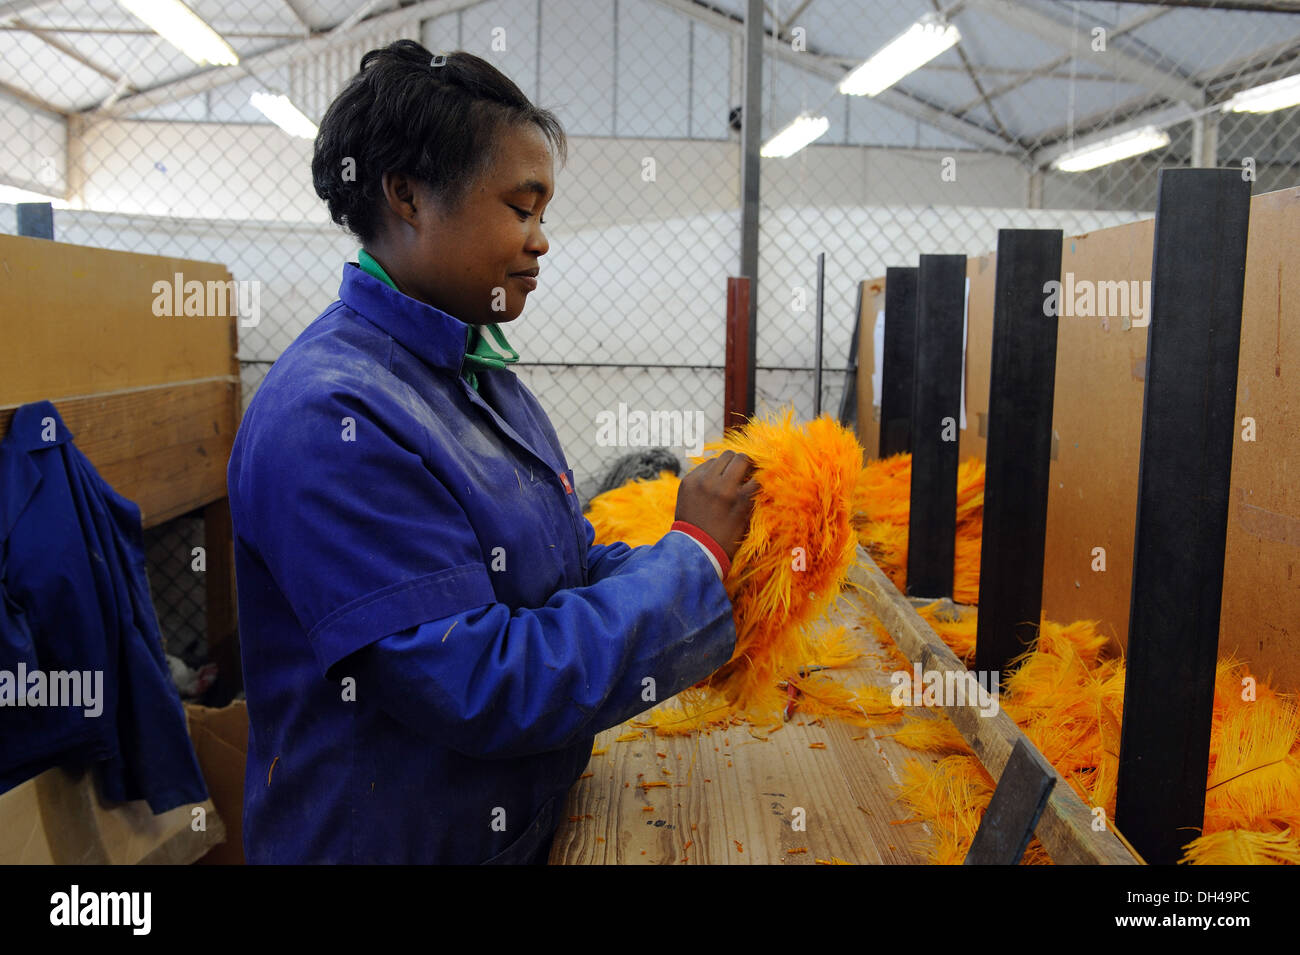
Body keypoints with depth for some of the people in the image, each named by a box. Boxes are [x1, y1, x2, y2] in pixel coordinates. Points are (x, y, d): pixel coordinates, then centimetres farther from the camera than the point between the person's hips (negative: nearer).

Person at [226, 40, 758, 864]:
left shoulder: (480, 370, 3)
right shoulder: (332, 416, -26)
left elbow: (566, 564, 7)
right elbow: (475, 686, -28)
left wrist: (717, 559, -8)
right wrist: (694, 555, -22)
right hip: (388, 835, -8)